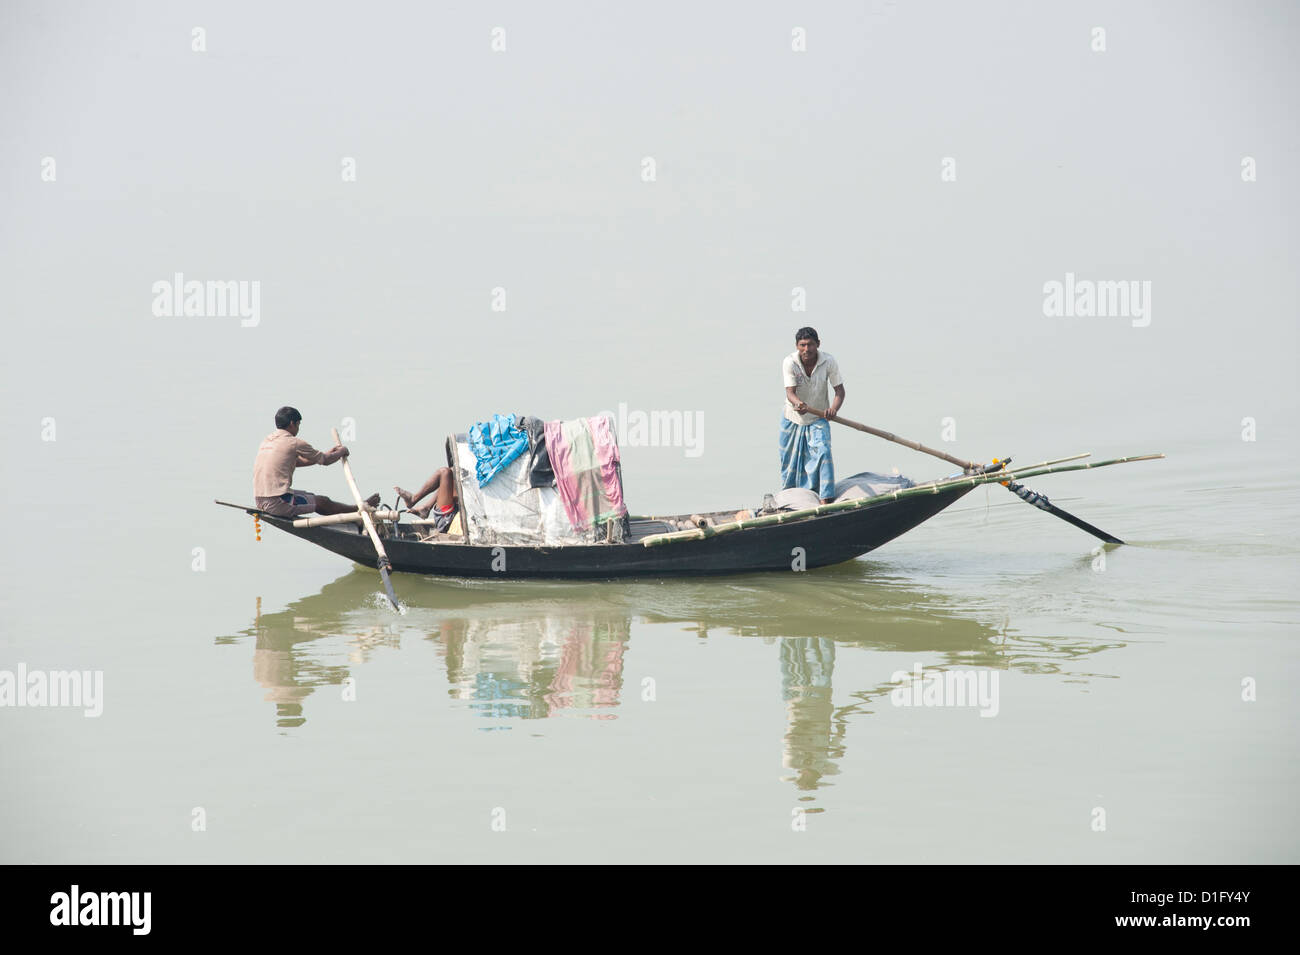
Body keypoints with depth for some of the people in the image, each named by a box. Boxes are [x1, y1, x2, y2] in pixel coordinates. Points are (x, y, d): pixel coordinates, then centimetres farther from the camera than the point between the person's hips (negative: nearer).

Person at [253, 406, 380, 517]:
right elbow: (325, 460, 2)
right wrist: (341, 452, 22)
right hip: (278, 504, -9)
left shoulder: (267, 440, 16)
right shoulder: (294, 443, -9)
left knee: (311, 496, 22)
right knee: (322, 502, 7)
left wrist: (326, 454, 32)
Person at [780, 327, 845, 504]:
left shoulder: (828, 361, -17)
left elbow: (839, 390, -13)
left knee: (823, 452, -21)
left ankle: (825, 499, -22)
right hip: (793, 418, 0)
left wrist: (834, 408, -34)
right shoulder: (789, 363, -20)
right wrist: (798, 403, -52)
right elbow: (790, 392, -27)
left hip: (818, 419, 0)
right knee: (790, 460, 13)